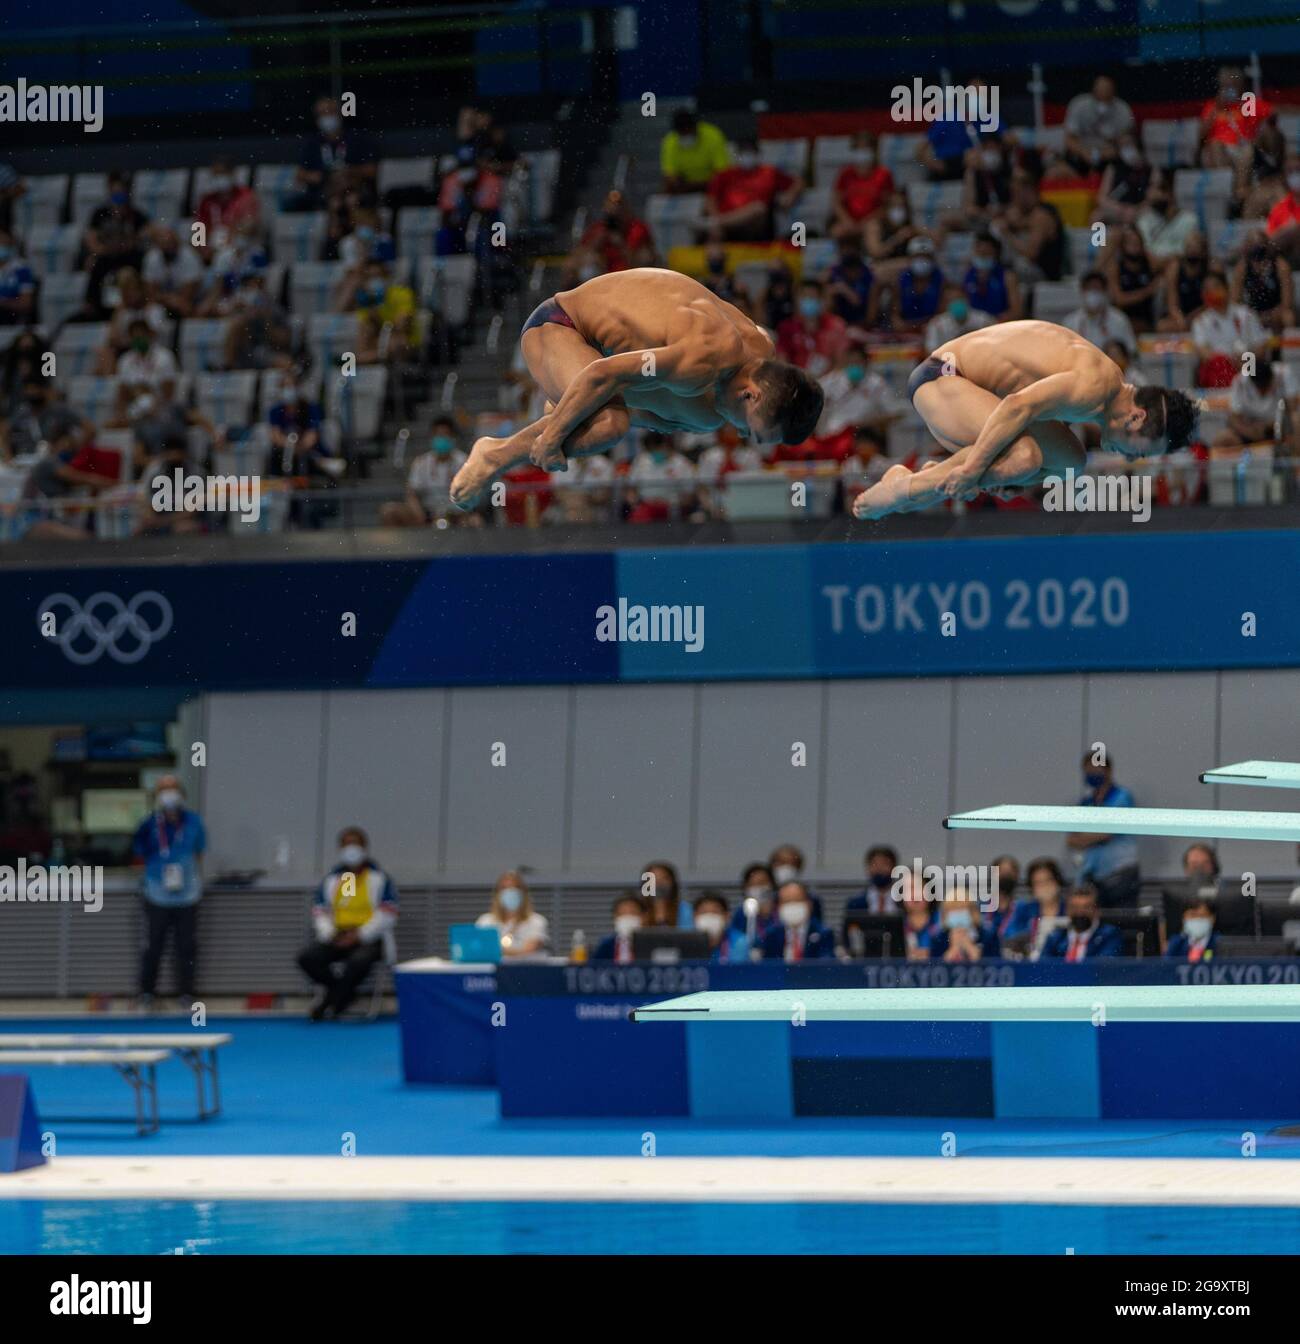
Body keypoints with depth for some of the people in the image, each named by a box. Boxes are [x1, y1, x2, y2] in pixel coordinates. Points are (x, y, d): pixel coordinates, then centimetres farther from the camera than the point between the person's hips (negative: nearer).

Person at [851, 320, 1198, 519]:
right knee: (1023, 457, -34)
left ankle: (937, 477, 14)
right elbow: (1019, 406, -35)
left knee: (1071, 460, 16)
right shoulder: (1096, 386, -26)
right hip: (940, 378, -11)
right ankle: (903, 487, -19)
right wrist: (972, 468, -31)